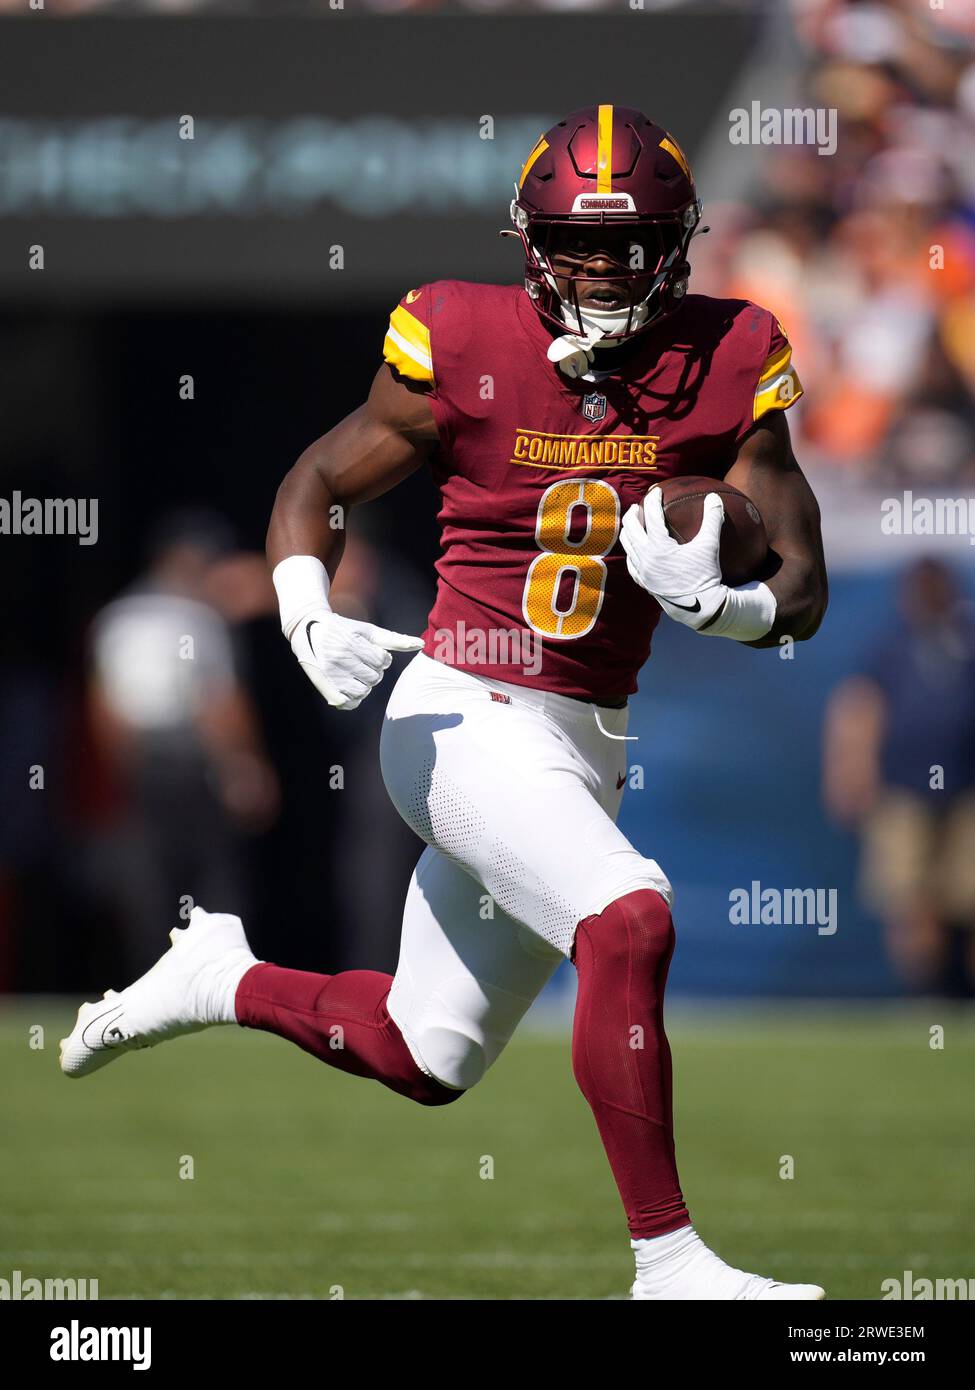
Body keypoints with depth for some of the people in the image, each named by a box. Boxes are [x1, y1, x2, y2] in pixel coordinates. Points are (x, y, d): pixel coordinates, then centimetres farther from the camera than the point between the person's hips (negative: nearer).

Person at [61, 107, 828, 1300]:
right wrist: (310, 623, -13)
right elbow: (315, 484, 5)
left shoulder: (722, 371, -3)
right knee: (628, 918, -31)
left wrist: (715, 599, -23)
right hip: (463, 718, -5)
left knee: (426, 1060, 17)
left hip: (582, 742, 5)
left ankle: (224, 982, 43)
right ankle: (666, 1258, -25)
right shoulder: (466, 353, -10)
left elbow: (802, 595, -1)